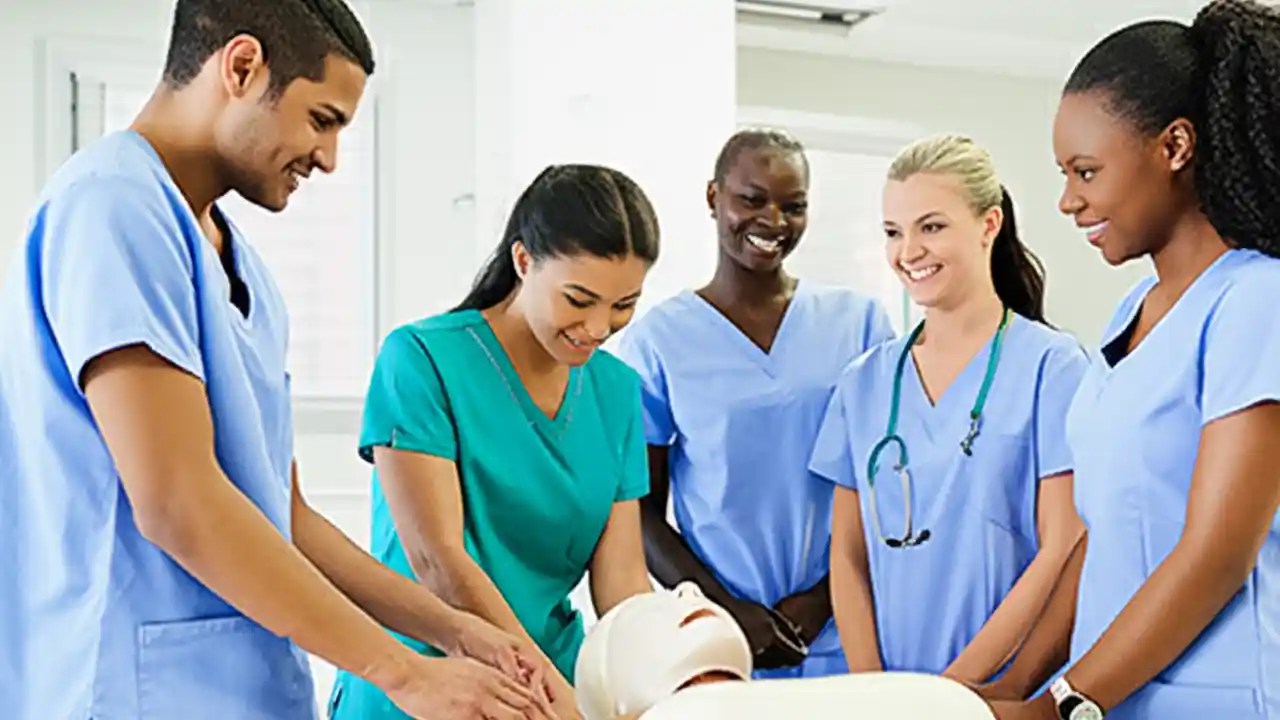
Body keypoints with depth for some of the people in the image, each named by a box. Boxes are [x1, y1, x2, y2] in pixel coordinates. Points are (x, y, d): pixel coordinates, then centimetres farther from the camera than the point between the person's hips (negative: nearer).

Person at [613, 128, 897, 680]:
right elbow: (642, 513, 1)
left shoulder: (858, 321, 3)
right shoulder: (656, 341, 0)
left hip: (842, 638, 1)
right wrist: (728, 611, -10)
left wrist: (823, 596, -7)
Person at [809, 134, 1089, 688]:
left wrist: (956, 683, -14)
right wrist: (871, 686, -6)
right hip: (890, 691, 3)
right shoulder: (865, 381, 6)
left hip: (1008, 690, -3)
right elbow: (849, 557, 6)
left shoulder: (1050, 365, -7)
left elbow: (1061, 553, -11)